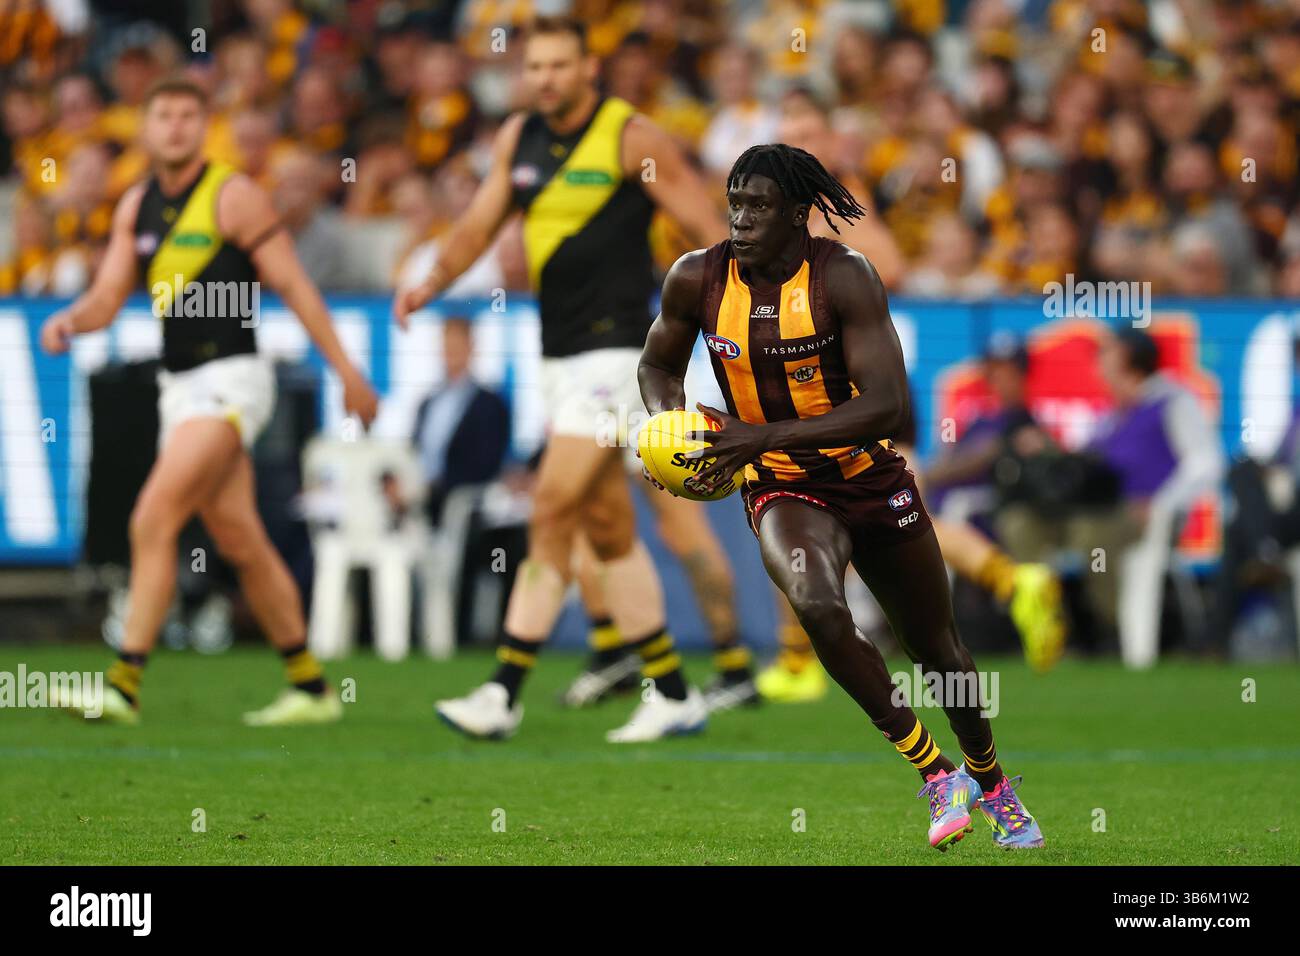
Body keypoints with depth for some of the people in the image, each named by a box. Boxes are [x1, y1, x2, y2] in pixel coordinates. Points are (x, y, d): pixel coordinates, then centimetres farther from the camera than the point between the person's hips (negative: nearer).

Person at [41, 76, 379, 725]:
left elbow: (293, 285, -7)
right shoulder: (136, 207, 11)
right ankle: (311, 689, 18)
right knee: (240, 543, 10)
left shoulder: (234, 196, -8)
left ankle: (125, 682, -16)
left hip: (230, 378, -7)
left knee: (153, 520, -17)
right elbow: (109, 295, 10)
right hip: (178, 383, 7)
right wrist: (69, 322, -13)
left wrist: (345, 370, -8)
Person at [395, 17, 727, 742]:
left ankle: (505, 694, -14)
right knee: (608, 528, 10)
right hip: (561, 353, 8)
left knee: (555, 510, -13)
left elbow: (707, 225, -7)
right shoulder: (518, 138, 10)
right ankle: (674, 695, 18)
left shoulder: (631, 137, -9)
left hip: (615, 348, -8)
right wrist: (431, 285, 2)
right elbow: (480, 224, 16)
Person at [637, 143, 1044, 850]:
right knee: (818, 607, -31)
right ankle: (934, 771, -17)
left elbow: (887, 405, -28)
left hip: (869, 474, 0)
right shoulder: (698, 280, -11)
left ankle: (990, 783, 42)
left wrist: (766, 436, -35)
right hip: (783, 491, 0)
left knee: (936, 647, 14)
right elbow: (658, 364, 9)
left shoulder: (844, 276, -21)